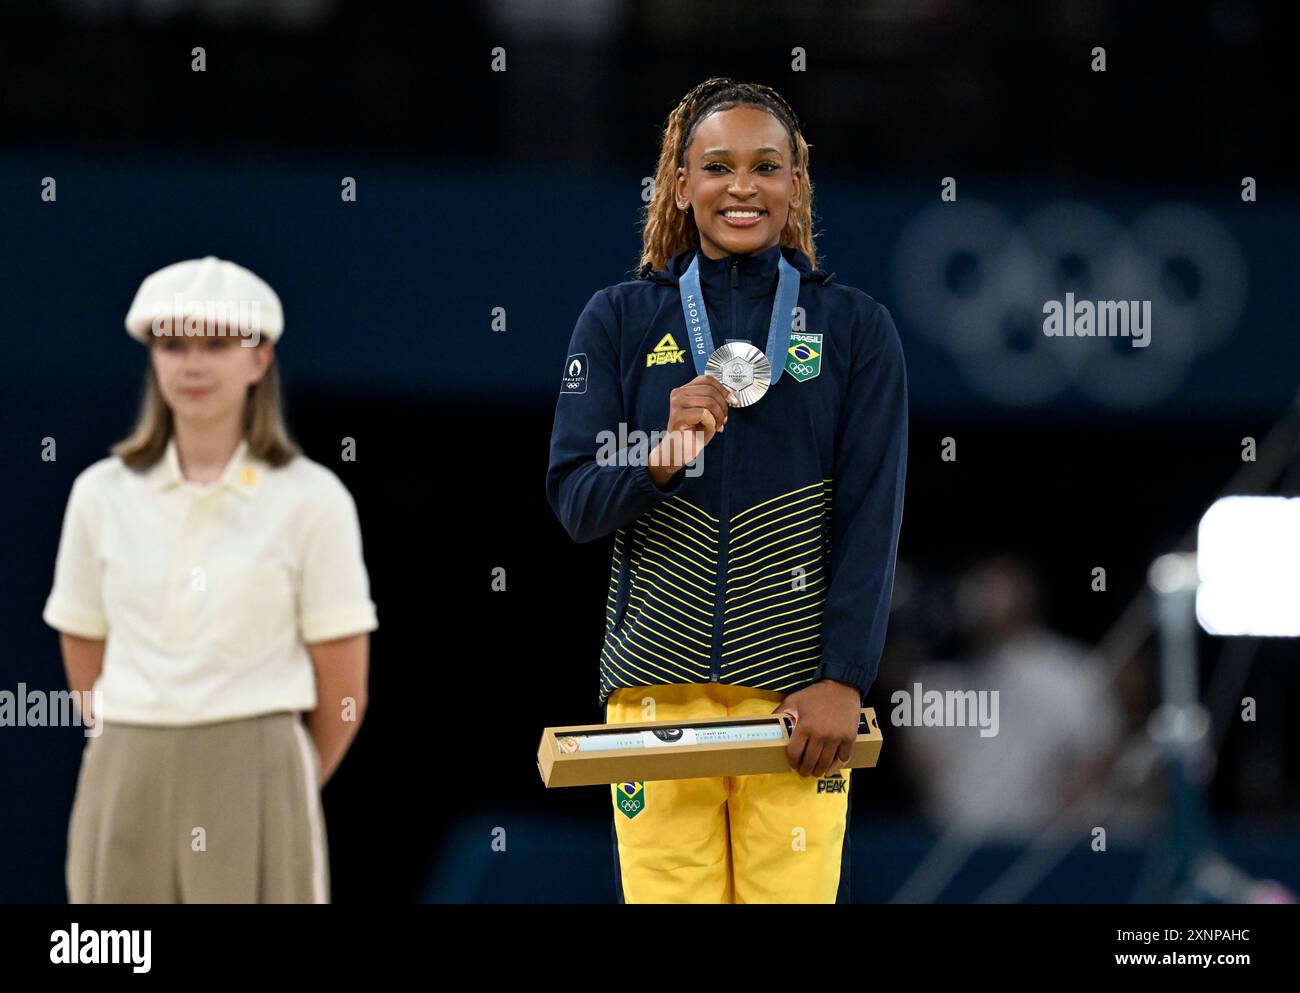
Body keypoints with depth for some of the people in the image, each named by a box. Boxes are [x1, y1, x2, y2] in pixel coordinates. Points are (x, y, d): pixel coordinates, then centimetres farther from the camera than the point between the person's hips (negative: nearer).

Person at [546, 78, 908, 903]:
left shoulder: (854, 328, 6)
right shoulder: (620, 321, 8)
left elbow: (872, 518, 2)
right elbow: (574, 502, 4)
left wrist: (843, 679, -8)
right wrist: (662, 456, -17)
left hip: (797, 686, -1)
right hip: (657, 681, 1)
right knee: (666, 893, -6)